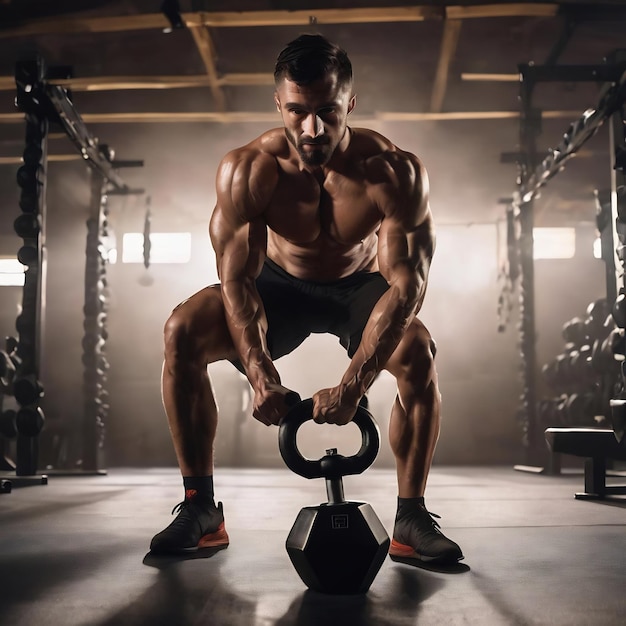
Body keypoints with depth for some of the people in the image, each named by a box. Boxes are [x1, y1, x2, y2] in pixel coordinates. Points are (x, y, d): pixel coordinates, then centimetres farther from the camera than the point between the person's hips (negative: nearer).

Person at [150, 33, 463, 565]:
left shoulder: (395, 173, -29)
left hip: (362, 287, -1)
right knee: (183, 332, -23)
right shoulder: (246, 171, -26)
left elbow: (406, 285, -31)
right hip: (281, 285, 1)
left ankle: (412, 520, -14)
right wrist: (261, 376, -40)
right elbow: (237, 278, -25)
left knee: (418, 350, -32)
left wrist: (353, 385, -43)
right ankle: (201, 510, -12)